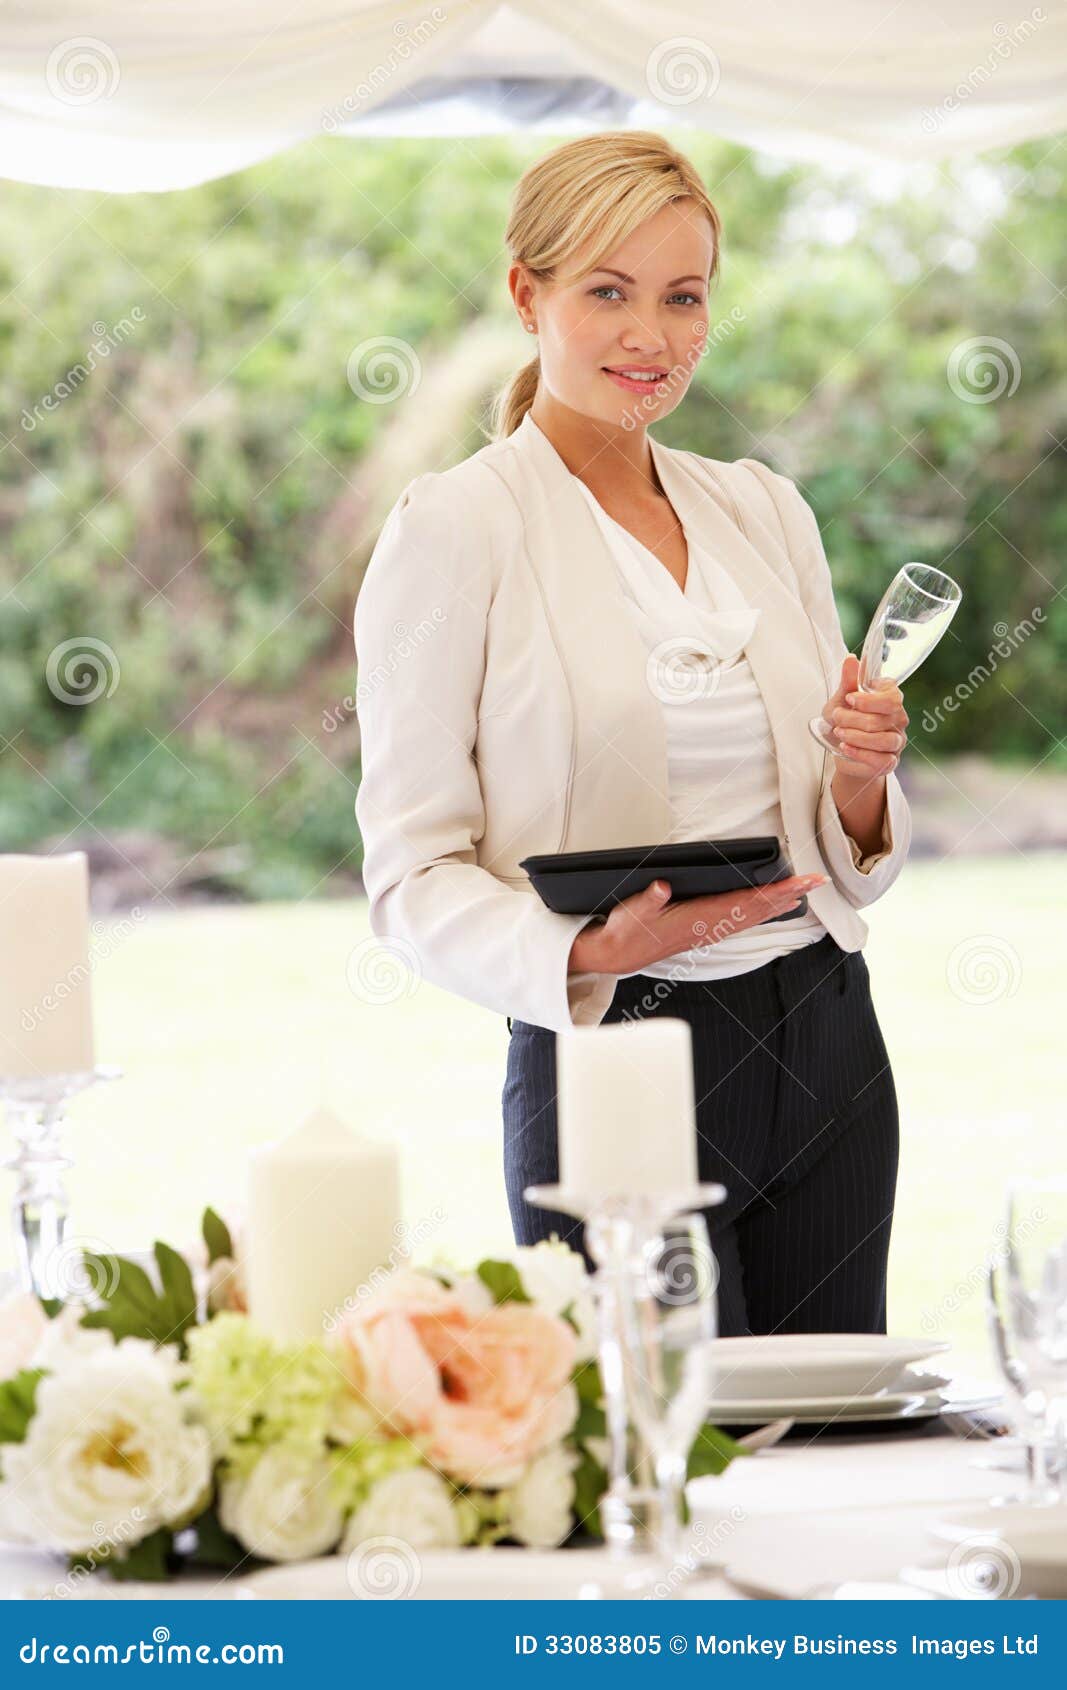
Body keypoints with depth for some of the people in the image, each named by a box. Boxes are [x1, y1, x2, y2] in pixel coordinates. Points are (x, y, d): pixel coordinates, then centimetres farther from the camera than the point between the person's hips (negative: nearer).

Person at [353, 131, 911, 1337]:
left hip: (828, 1053, 5)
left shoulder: (766, 510, 12)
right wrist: (587, 954, -24)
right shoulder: (452, 529, -4)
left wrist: (861, 783, -6)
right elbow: (412, 876, -7)